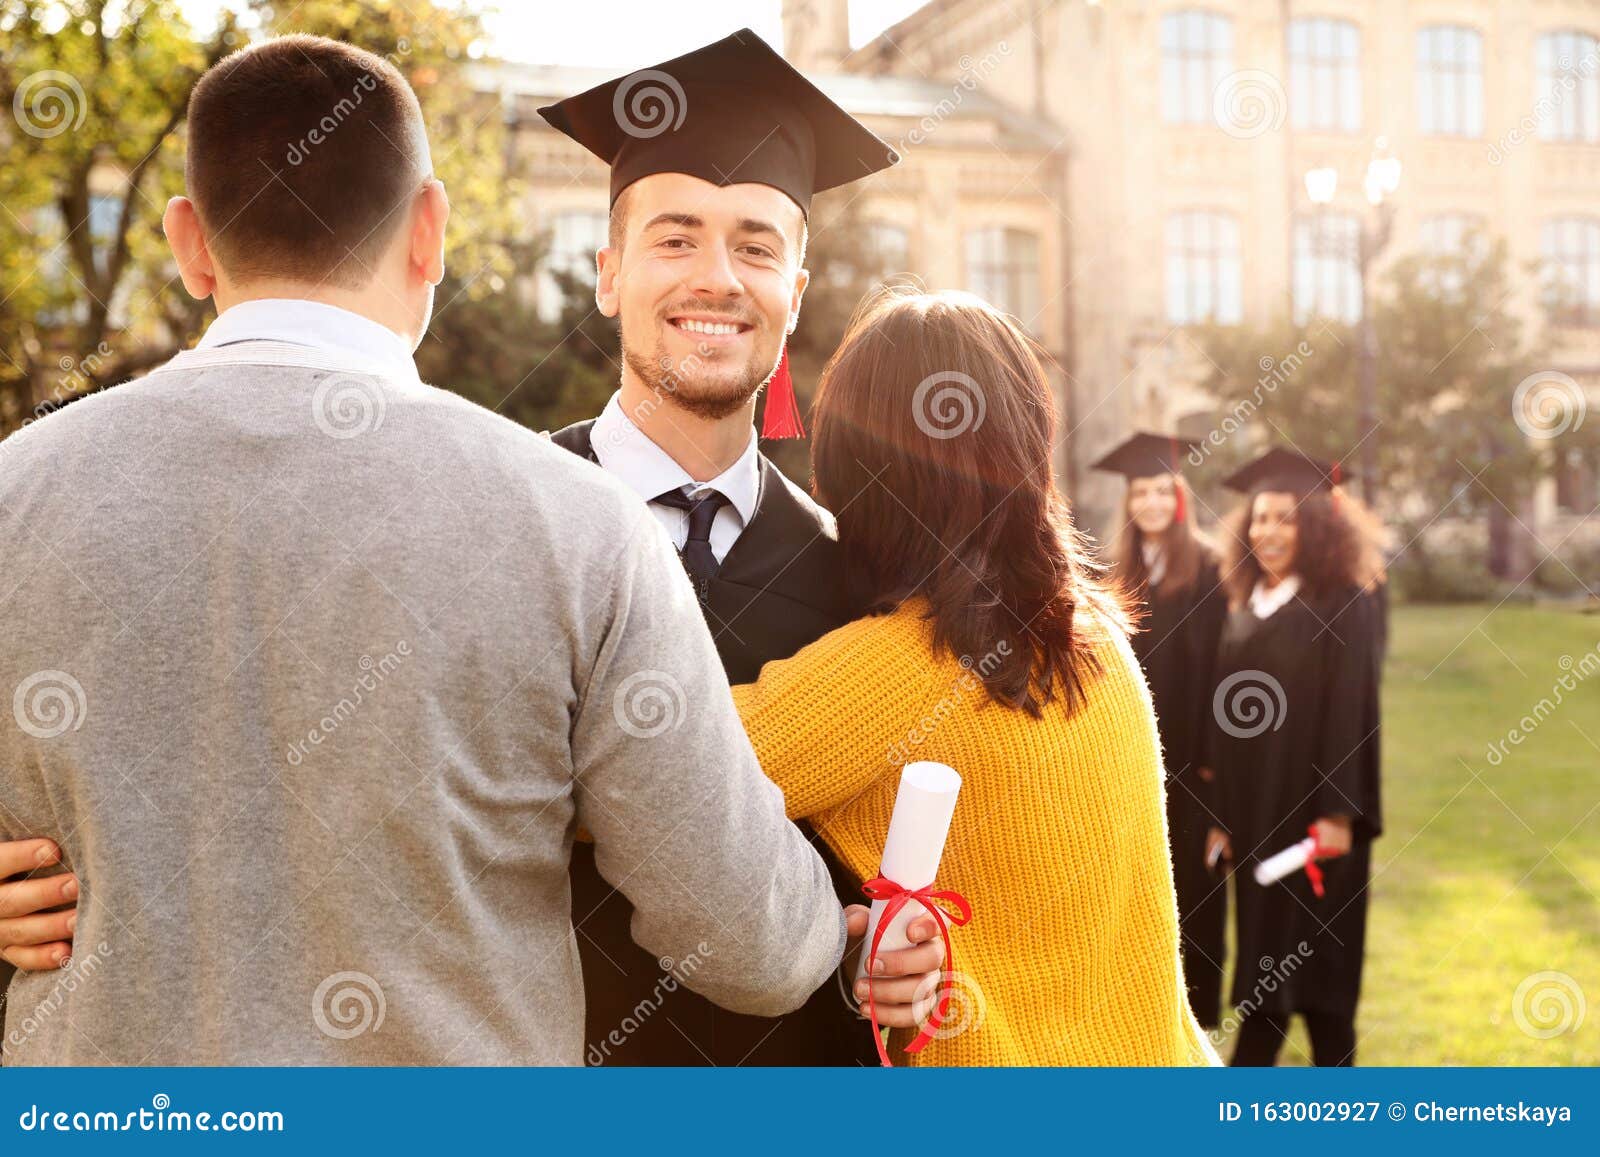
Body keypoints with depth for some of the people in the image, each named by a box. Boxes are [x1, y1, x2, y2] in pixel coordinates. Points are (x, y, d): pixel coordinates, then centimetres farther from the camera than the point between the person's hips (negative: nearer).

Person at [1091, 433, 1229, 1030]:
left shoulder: (1207, 569, -5)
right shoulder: (1121, 571, 10)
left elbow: (1213, 659, -9)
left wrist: (1209, 748, -14)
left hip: (1189, 750, -4)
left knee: (1190, 873, 2)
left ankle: (1196, 998, 13)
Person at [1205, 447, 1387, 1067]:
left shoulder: (1344, 603, -9)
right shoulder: (1243, 606, 9)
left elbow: (1352, 710, -14)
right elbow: (1226, 718, 11)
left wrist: (1339, 811, -19)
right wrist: (1224, 814, 10)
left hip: (1315, 808, -5)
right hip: (1253, 809, 5)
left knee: (1318, 959, 4)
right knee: (1258, 946, 11)